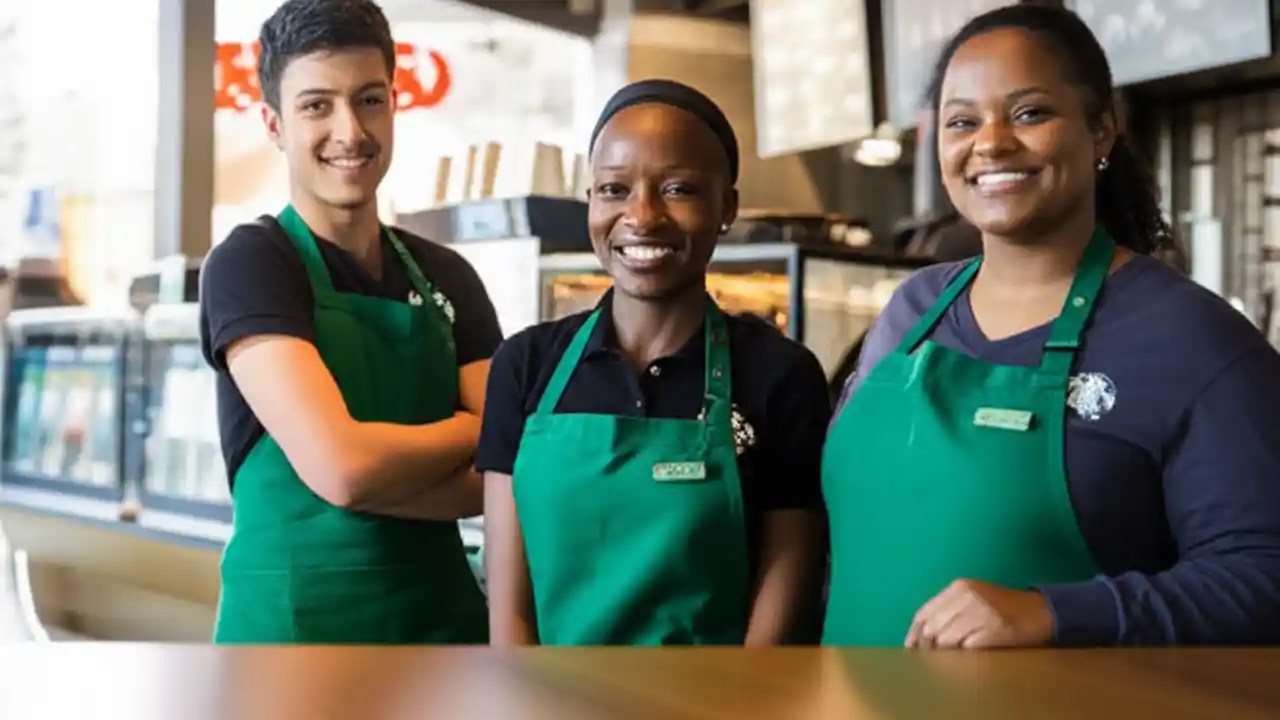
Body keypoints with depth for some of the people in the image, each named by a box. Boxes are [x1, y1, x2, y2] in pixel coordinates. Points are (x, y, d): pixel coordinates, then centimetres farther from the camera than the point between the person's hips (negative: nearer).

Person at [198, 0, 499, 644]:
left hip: (443, 616, 5)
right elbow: (339, 466, -22)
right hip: (294, 620, -4)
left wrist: (382, 470, -18)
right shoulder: (248, 262, -10)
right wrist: (477, 429, -7)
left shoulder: (447, 278, 5)